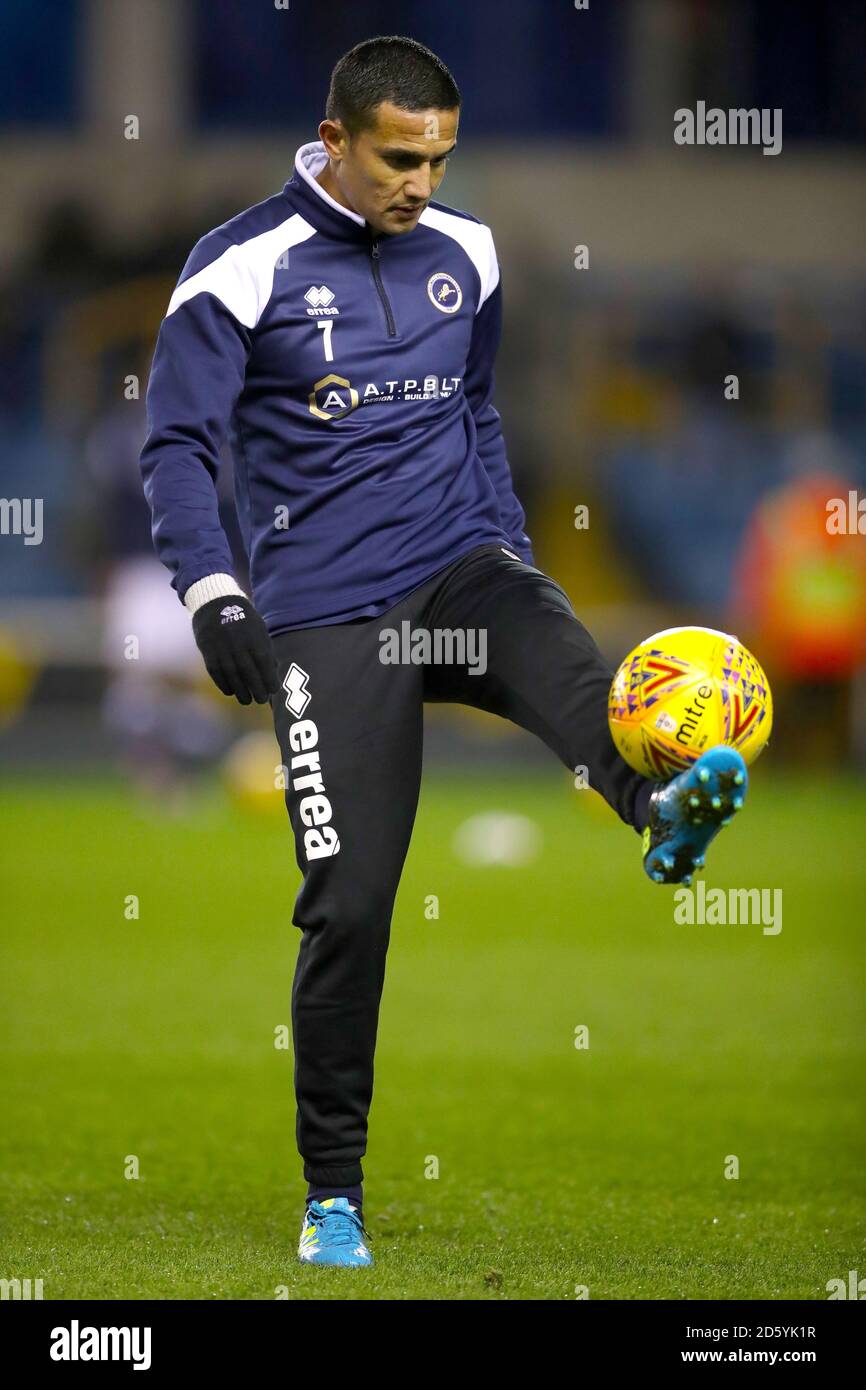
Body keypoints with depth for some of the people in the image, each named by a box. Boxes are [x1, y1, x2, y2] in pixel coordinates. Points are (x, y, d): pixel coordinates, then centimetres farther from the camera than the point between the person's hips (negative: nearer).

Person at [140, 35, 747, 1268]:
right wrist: (214, 596, -20)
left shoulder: (463, 254, 10)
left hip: (460, 571, 4)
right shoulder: (243, 268, -6)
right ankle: (333, 1195, 7)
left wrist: (515, 555, 21)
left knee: (571, 669, -33)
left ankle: (665, 810, -66)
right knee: (349, 901, -7)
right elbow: (177, 447, -7)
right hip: (326, 617, -4)